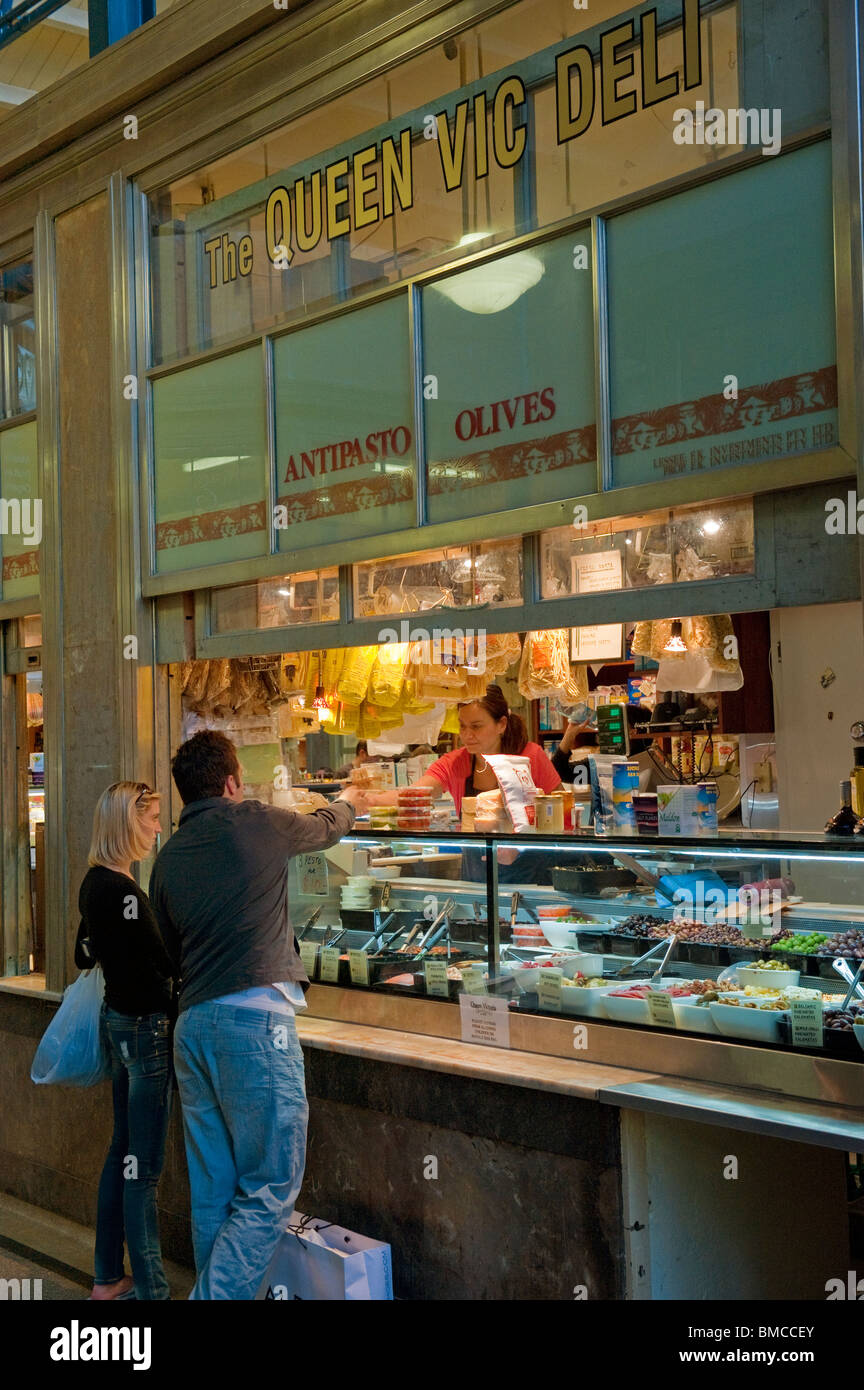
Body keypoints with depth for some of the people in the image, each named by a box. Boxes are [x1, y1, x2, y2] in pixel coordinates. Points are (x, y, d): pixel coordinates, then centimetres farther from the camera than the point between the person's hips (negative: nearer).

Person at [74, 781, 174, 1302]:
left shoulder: (96, 882, 8)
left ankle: (109, 1277, 27)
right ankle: (151, 1288, 6)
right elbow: (168, 960, -18)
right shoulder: (122, 889, -21)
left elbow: (86, 955, 20)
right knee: (144, 1163, -2)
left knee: (123, 1151, 17)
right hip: (145, 1025, -10)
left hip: (119, 1019, 10)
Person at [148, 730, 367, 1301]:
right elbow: (325, 829, 18)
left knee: (212, 1190, 14)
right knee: (270, 1189, -1)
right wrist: (348, 801, 40)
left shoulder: (168, 859, 13)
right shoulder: (254, 822, -2)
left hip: (192, 1023, 7)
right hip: (255, 1021, -7)